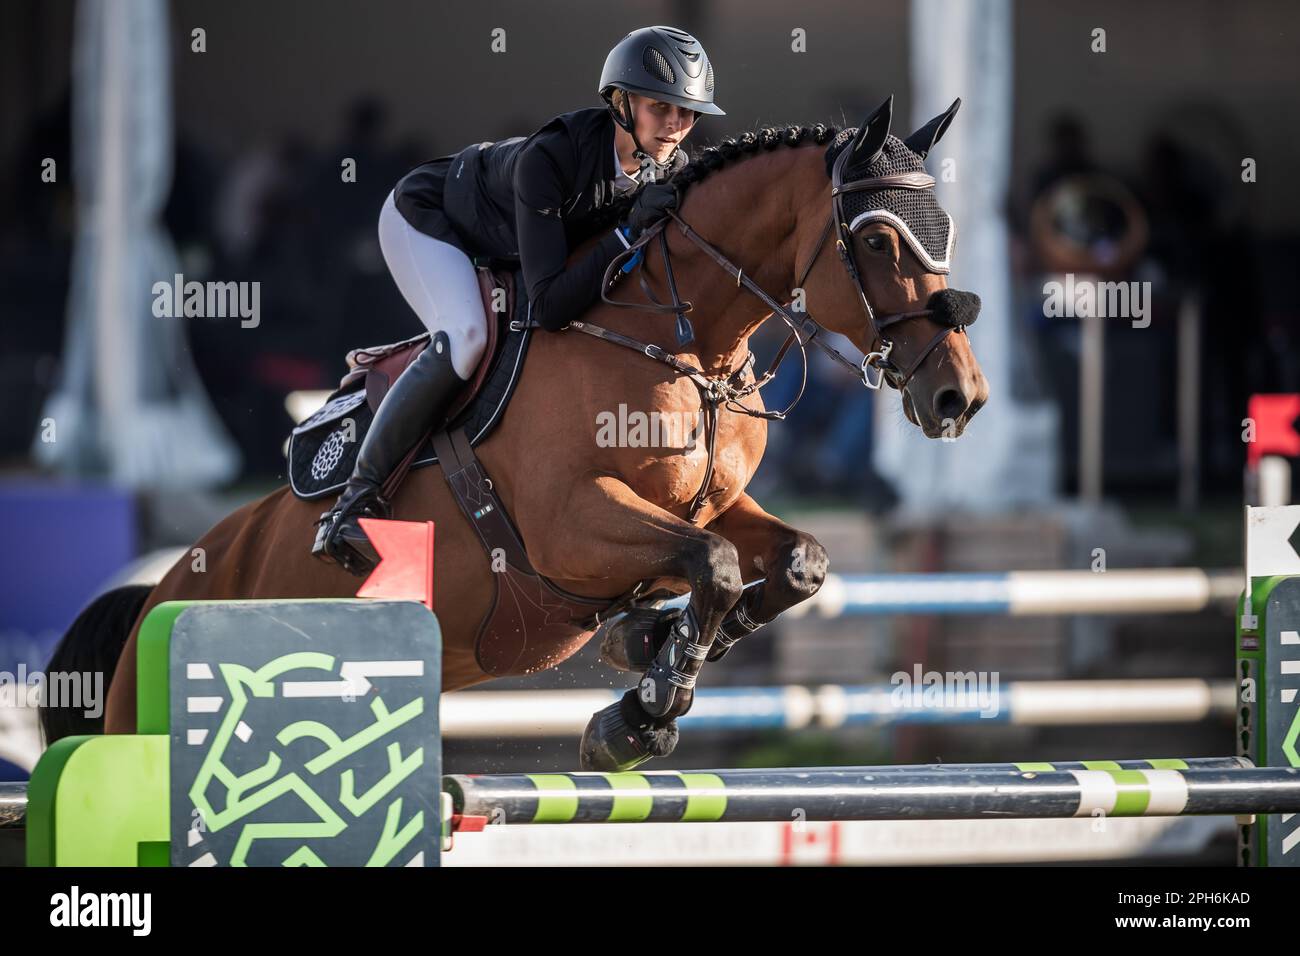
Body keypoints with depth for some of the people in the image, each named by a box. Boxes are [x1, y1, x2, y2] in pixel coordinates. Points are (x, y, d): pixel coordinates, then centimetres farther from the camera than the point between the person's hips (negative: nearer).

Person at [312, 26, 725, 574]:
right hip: (428, 218, -8)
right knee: (464, 338, -31)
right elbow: (550, 307, -46)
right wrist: (629, 234, -51)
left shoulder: (673, 169, -22)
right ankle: (356, 499, -24)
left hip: (501, 252, 8)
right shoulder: (549, 158, -42)